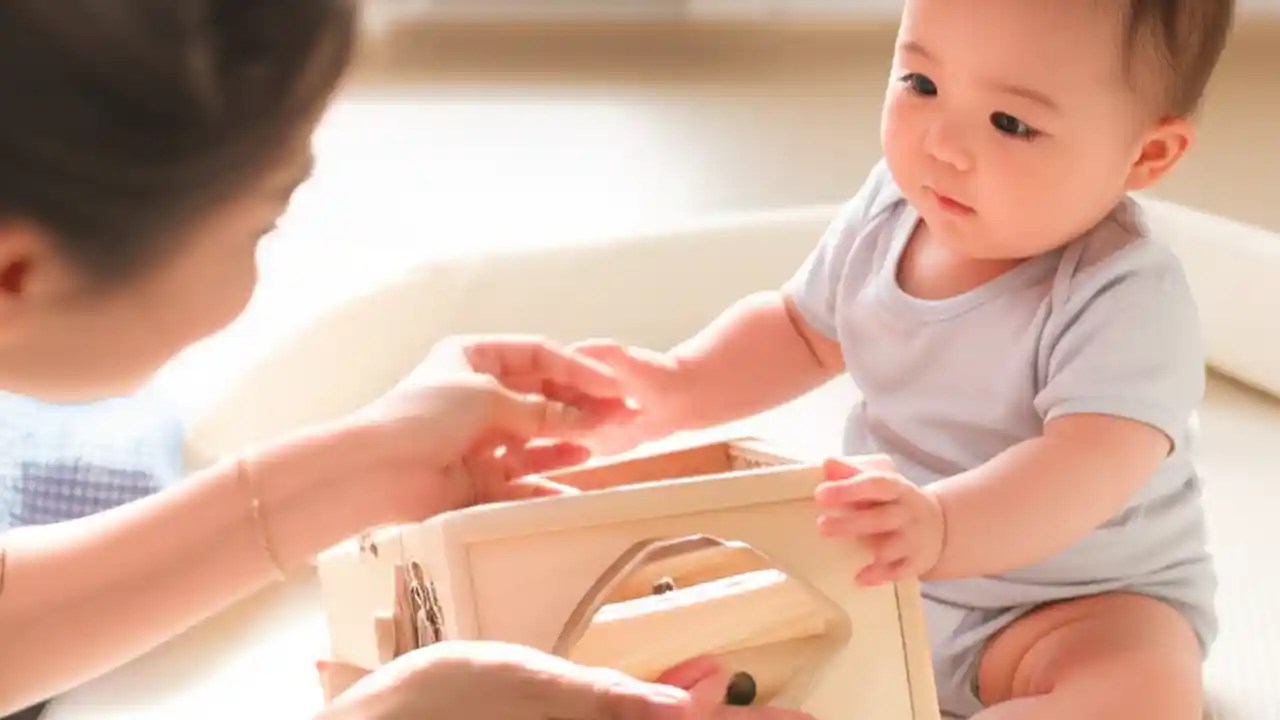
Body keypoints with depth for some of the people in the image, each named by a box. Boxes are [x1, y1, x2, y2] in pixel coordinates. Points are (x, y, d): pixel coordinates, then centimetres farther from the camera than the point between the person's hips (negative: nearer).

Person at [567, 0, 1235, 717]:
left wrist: (943, 526, -58)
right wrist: (683, 386, -4)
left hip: (1079, 600, -6)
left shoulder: (1129, 297, -27)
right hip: (889, 578, 6)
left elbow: (1096, 463, -41)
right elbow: (803, 331, 12)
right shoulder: (890, 210, -7)